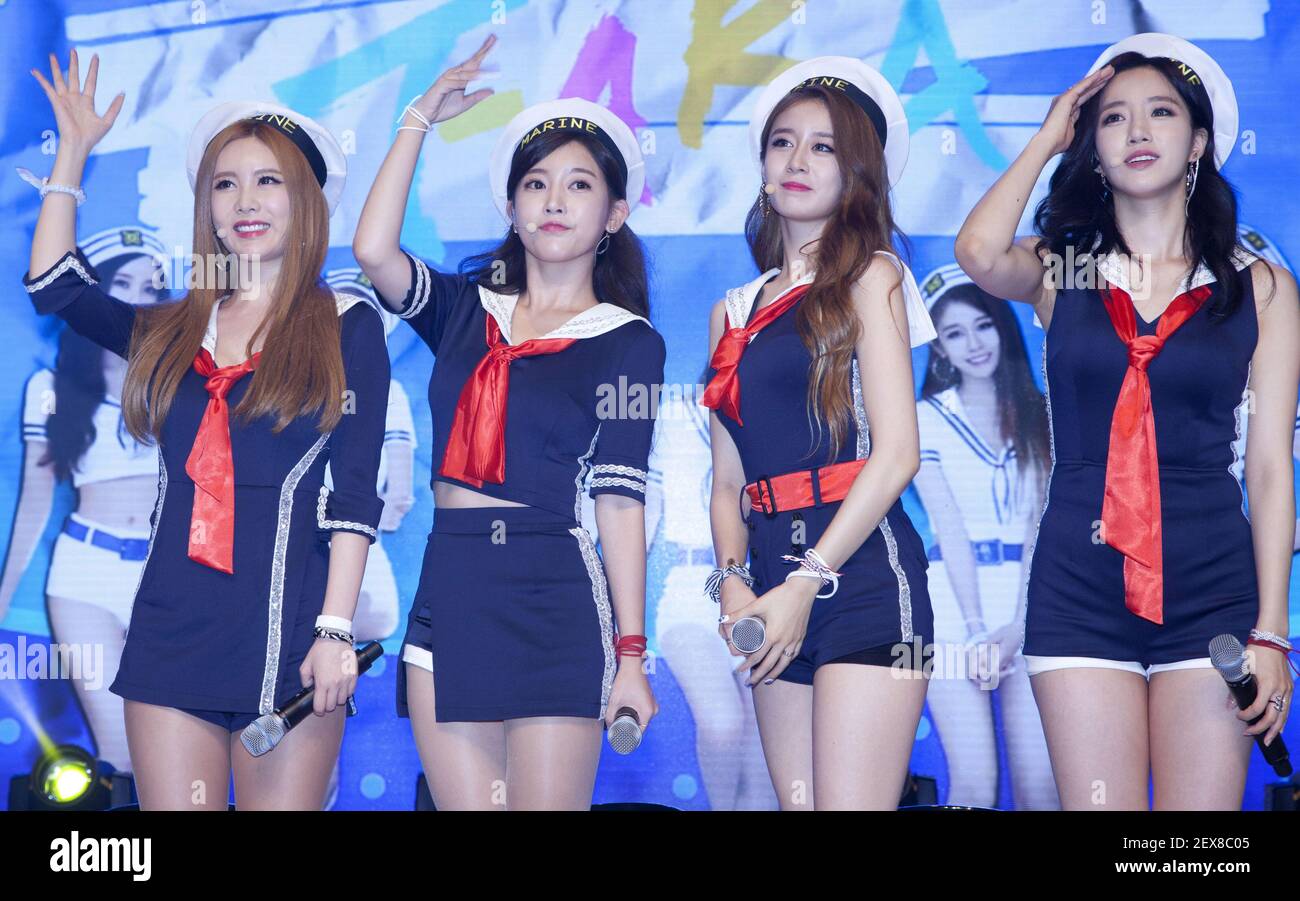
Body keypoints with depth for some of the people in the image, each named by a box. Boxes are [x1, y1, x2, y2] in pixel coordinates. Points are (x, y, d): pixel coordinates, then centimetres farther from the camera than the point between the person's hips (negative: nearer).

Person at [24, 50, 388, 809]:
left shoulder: (346, 326, 3)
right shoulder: (171, 332, 15)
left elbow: (356, 493, -3)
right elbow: (54, 286, 16)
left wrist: (337, 631, -10)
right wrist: (73, 152, 21)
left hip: (287, 629, -3)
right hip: (173, 626, 4)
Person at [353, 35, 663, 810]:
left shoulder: (627, 341, 3)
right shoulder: (467, 308, 13)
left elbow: (620, 498, -3)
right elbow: (374, 251, -5)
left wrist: (631, 655, -8)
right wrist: (421, 119, 2)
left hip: (556, 600, -3)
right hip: (450, 590, 4)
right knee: (463, 802, 5)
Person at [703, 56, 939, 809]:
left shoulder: (868, 276, 2)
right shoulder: (734, 312, 18)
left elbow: (896, 453, -8)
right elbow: (728, 480, 15)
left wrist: (807, 582, -12)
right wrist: (732, 580, -2)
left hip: (859, 572, -5)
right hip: (776, 587, 6)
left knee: (850, 802, -12)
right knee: (796, 804, 7)